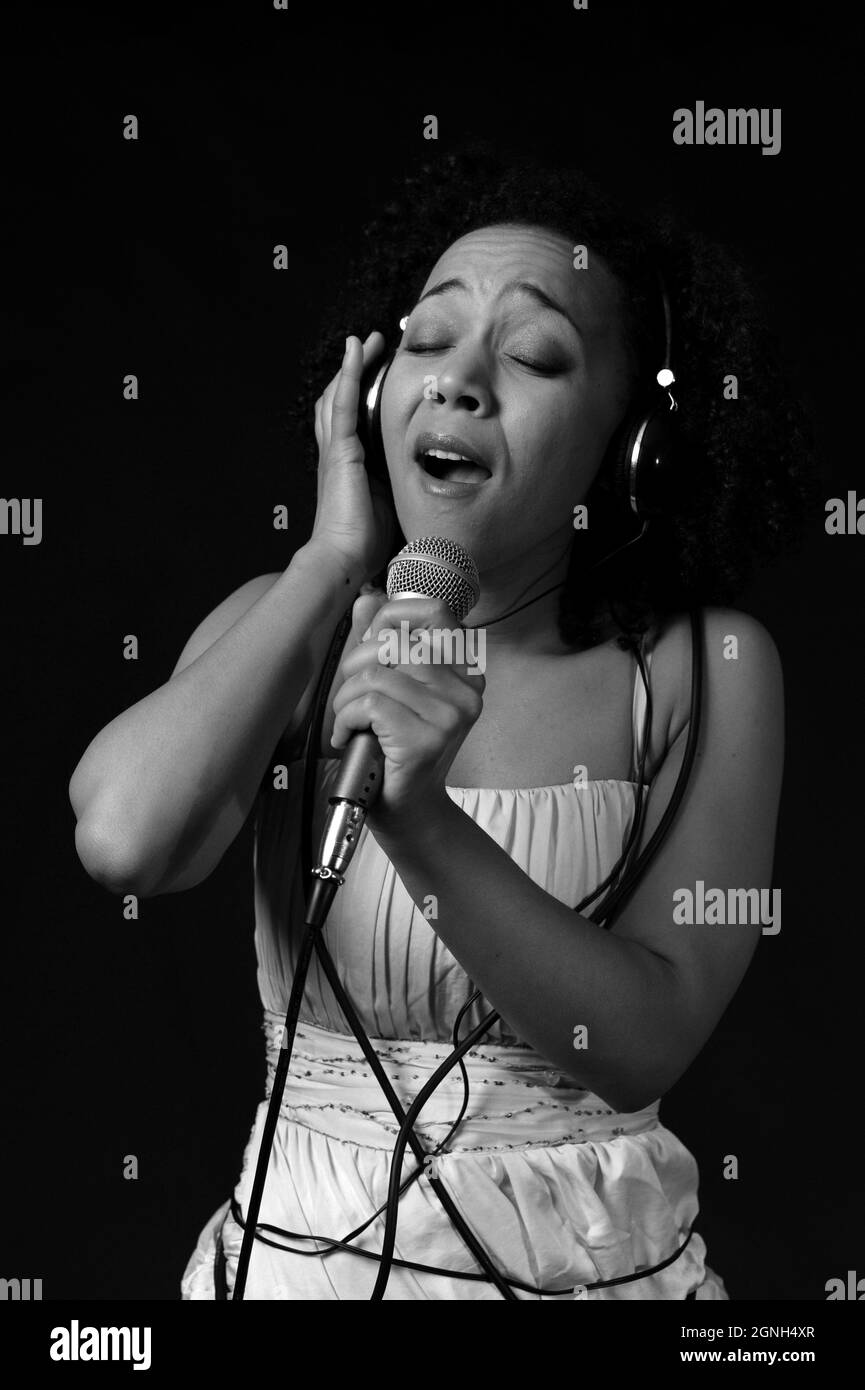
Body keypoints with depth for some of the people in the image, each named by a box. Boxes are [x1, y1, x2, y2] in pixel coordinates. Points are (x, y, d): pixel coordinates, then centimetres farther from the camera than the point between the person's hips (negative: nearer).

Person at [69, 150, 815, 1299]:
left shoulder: (704, 669, -10)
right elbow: (123, 838, -22)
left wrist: (424, 827, -30)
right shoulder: (285, 629, -4)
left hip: (595, 1259, -1)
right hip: (297, 1247, 2)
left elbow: (642, 1048, -16)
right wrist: (336, 561, -16)